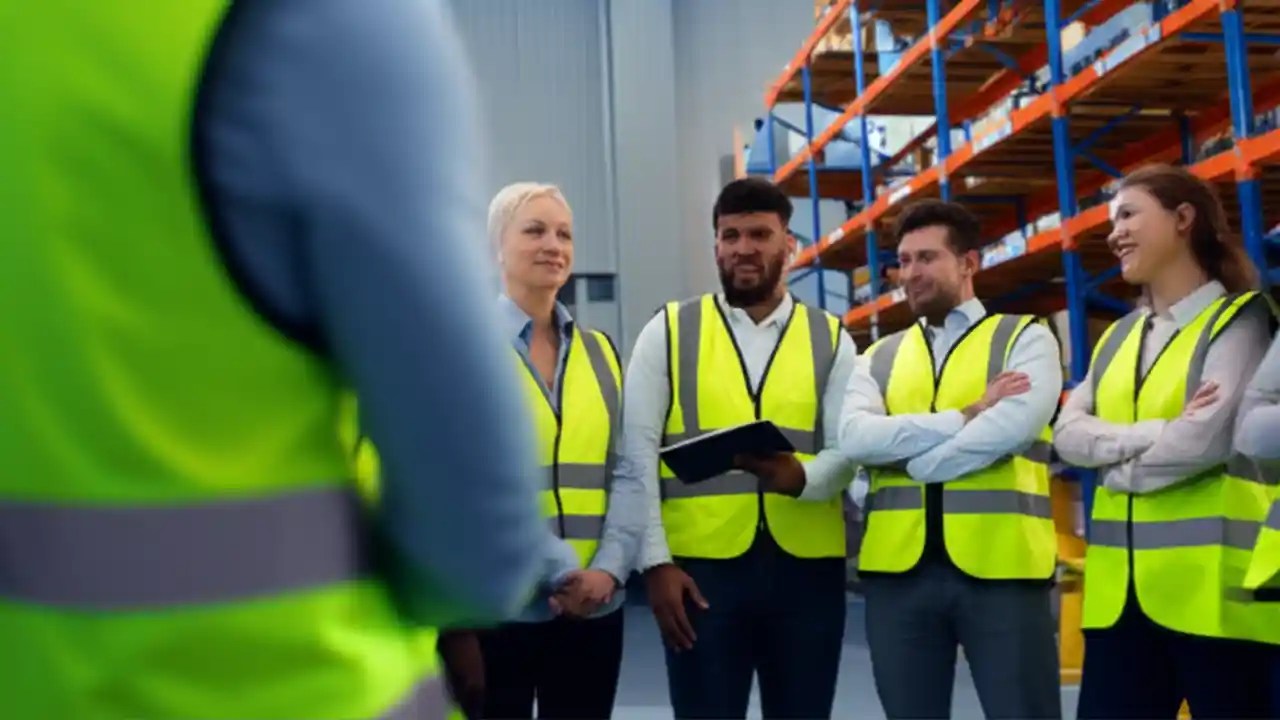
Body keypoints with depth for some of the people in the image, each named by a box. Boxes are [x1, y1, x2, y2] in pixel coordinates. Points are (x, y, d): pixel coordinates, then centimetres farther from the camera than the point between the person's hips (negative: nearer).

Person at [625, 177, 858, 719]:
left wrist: (800, 477, -21)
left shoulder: (830, 340, 9)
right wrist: (655, 562, -9)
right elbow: (638, 455, -1)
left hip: (807, 566, 2)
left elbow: (848, 453, 1)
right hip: (700, 565, -1)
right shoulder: (667, 331, 5)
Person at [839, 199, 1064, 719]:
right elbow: (854, 439, -4)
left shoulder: (1025, 338, 5)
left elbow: (1013, 426, -14)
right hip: (899, 568, 4)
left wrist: (907, 456, -6)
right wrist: (965, 415, -10)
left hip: (1000, 563, -4)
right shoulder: (880, 358, 15)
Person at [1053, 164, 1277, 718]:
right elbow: (1067, 434, 2)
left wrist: (1117, 464, -1)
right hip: (1120, 587, 6)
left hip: (1209, 585, -6)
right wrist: (1155, 434, -14)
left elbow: (1206, 440, -17)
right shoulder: (1117, 337, 17)